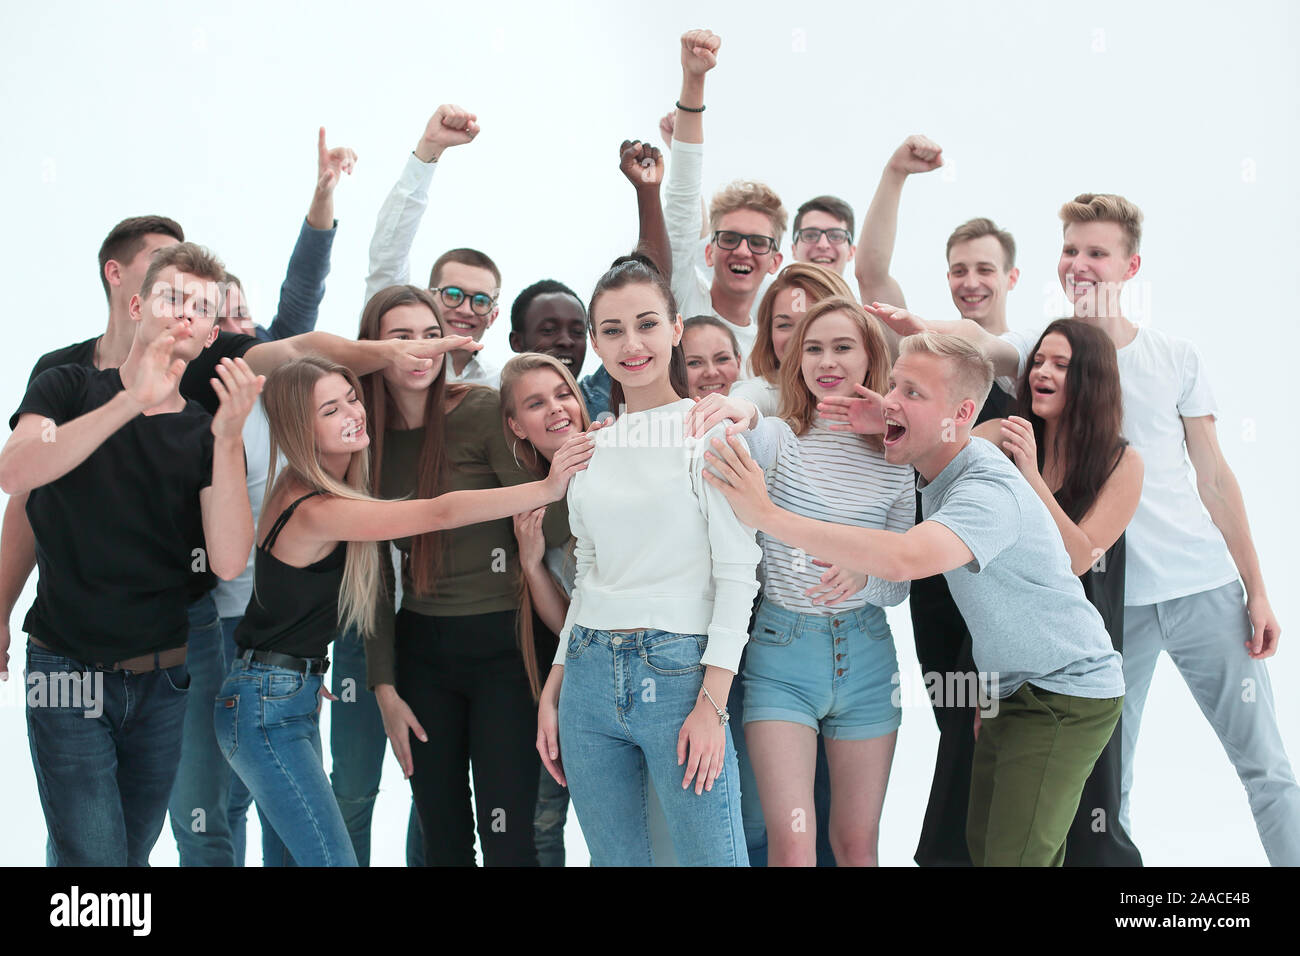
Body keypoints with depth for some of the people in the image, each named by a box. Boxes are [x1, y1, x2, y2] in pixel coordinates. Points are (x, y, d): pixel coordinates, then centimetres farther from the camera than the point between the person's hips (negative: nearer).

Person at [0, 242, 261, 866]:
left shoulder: (207, 433, 4)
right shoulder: (70, 388, 0)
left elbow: (228, 562, -11)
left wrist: (228, 436, -21)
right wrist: (131, 402, -30)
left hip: (163, 676, 3)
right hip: (69, 670, -3)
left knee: (135, 851, 12)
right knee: (92, 857, -9)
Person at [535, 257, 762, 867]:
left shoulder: (707, 430, -4)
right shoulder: (593, 445, 13)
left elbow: (737, 573, -8)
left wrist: (712, 702, -15)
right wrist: (553, 691, 13)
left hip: (679, 671, -5)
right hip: (590, 675, 5)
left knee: (710, 858, -6)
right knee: (614, 858, 9)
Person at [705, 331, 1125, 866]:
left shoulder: (989, 491, -30)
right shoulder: (937, 466, 1)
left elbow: (902, 559, -48)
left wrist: (766, 515, -47)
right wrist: (889, 429, -2)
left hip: (1068, 693, -10)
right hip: (1015, 688, 10)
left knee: (1011, 857, -14)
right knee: (982, 843, 12)